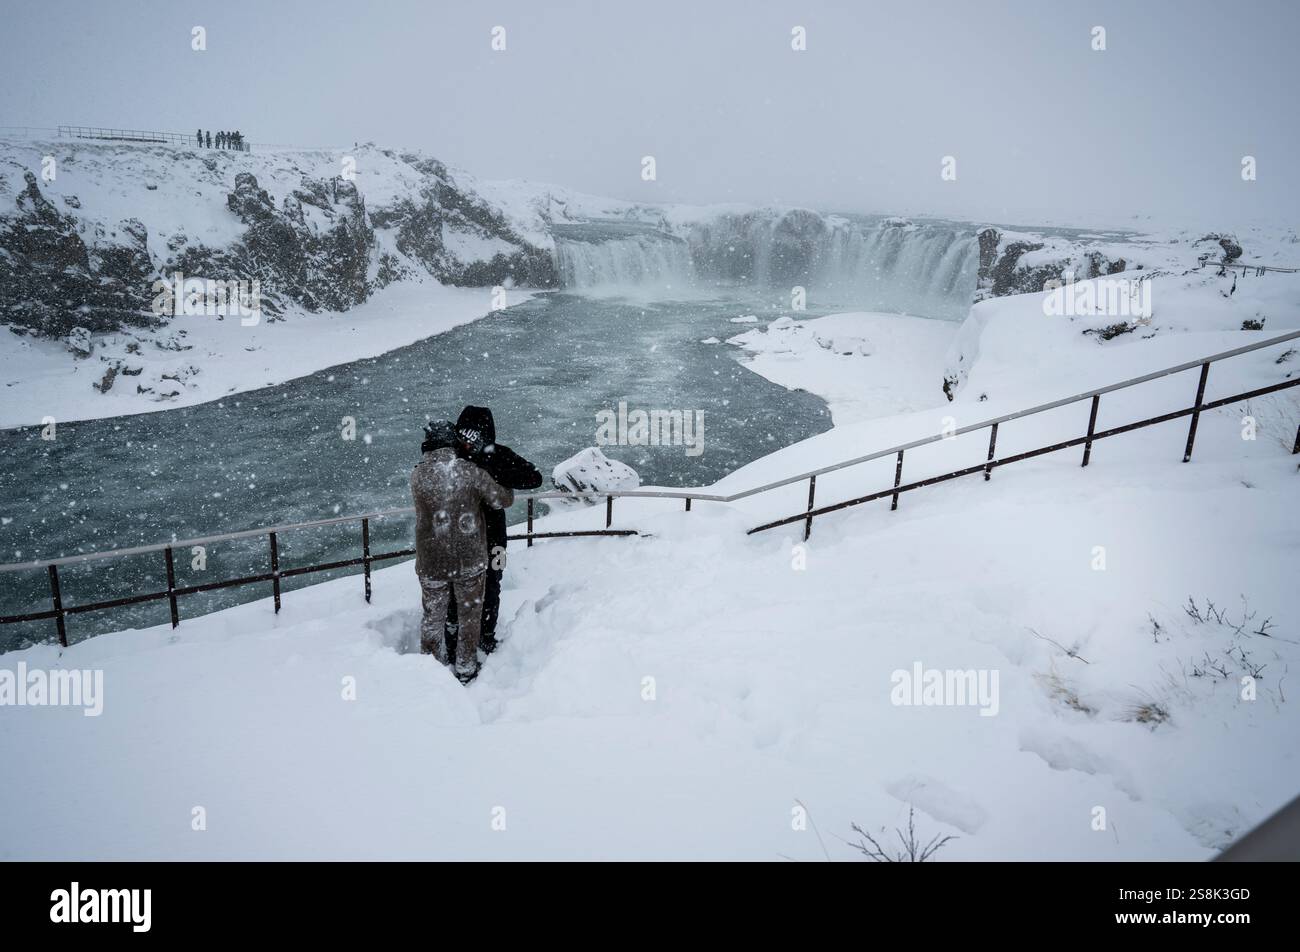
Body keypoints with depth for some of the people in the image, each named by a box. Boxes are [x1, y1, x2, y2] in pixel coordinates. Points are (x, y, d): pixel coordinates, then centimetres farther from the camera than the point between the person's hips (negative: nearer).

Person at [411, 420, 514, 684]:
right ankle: (466, 669, 30)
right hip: (470, 561, -1)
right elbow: (504, 500, -5)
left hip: (431, 563, 1)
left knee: (433, 617, 21)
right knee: (470, 617, 19)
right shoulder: (471, 472, -14)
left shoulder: (417, 474, -10)